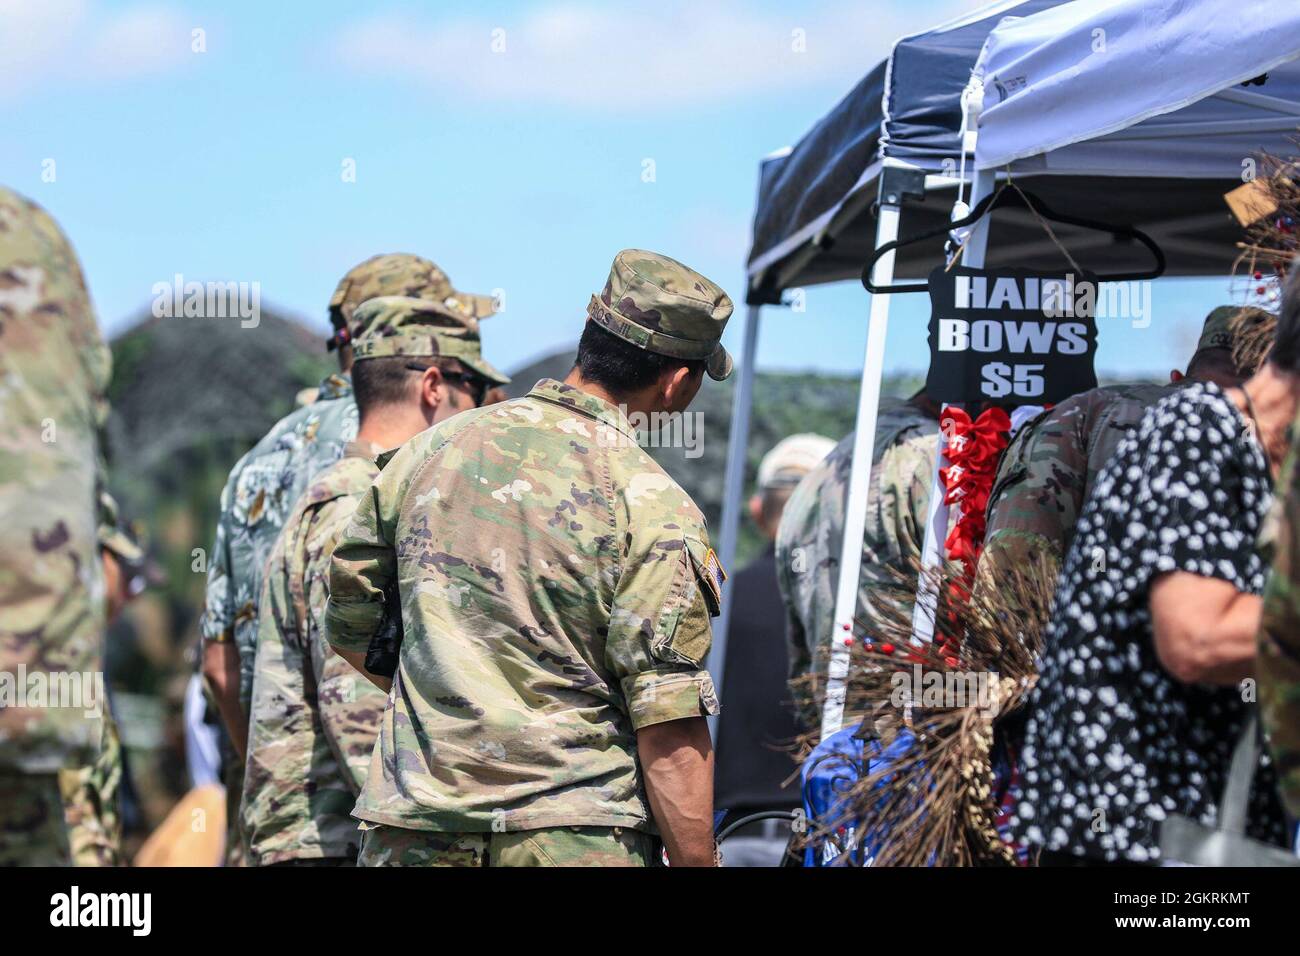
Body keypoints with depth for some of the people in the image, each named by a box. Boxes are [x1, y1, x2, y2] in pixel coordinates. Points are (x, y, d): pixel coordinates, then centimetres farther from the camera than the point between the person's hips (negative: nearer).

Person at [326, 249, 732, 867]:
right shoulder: (653, 508, -9)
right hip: (573, 839, -5)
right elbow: (670, 731, -14)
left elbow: (346, 628, 19)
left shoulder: (430, 450, 7)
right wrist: (697, 860, -9)